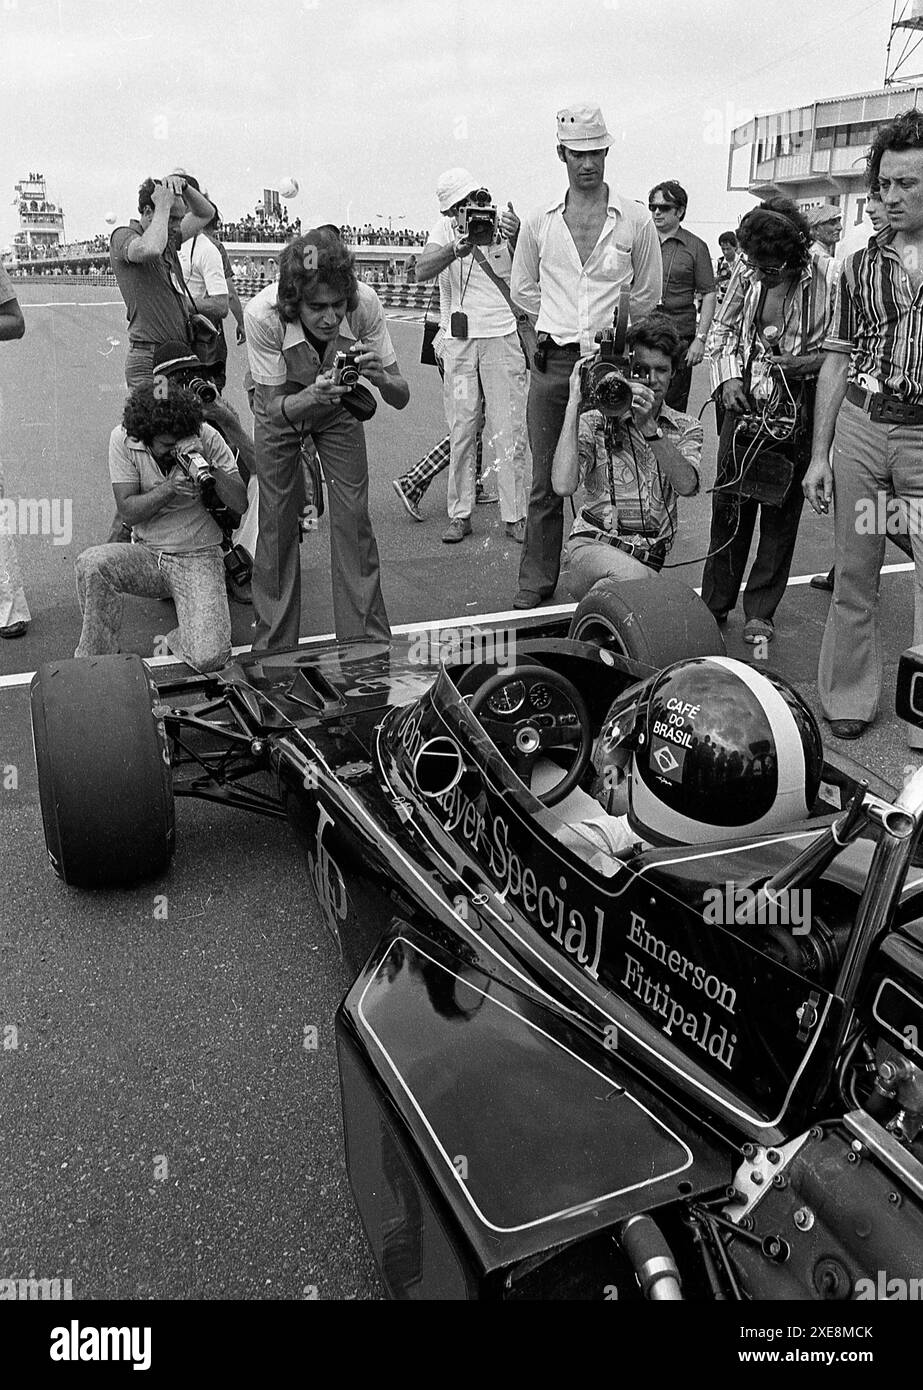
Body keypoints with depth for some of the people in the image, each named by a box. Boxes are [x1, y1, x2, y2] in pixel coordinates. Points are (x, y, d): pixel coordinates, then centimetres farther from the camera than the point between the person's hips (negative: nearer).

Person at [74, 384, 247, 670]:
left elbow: (241, 504, -11)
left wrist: (208, 465, -26)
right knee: (92, 563, -31)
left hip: (198, 558, -2)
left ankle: (176, 641, 15)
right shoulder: (123, 439, -7)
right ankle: (96, 658, -10)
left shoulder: (205, 436, -9)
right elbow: (128, 511, -9)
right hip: (147, 555, 2)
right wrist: (170, 489, -25)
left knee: (210, 658, -23)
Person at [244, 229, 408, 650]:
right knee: (277, 523, -3)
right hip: (282, 407, -1)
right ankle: (273, 648, 11)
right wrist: (313, 396, -48)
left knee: (353, 518, -6)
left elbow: (401, 397, -25)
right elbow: (275, 407, -28)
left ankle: (367, 640, 6)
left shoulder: (365, 303, -32)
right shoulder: (262, 315, -35)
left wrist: (380, 376, -48)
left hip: (338, 409, 1)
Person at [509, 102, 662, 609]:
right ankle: (536, 583, 11)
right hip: (553, 361, 1)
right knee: (546, 481, 3)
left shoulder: (635, 220, 4)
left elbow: (647, 293, 16)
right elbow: (522, 288, 22)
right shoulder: (539, 221, 8)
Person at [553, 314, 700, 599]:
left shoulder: (686, 429, 11)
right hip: (591, 548, -3)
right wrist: (574, 403, -12)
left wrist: (649, 427, -23)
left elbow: (687, 486, -12)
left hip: (651, 560, 4)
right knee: (635, 575, -35)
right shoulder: (595, 422, 4)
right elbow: (563, 486, -15)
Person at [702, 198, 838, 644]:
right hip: (744, 405, 3)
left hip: (797, 414, -3)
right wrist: (727, 377, -2)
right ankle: (715, 603, 19)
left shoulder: (829, 278, -12)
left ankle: (760, 611, 16)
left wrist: (813, 362, -19)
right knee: (728, 503, 5)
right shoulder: (746, 271, -2)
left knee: (782, 511, 5)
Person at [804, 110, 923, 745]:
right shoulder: (860, 264, 11)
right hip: (860, 425, 3)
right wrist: (819, 454, 7)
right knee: (854, 574, 8)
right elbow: (838, 360, 12)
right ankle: (849, 700, 21)